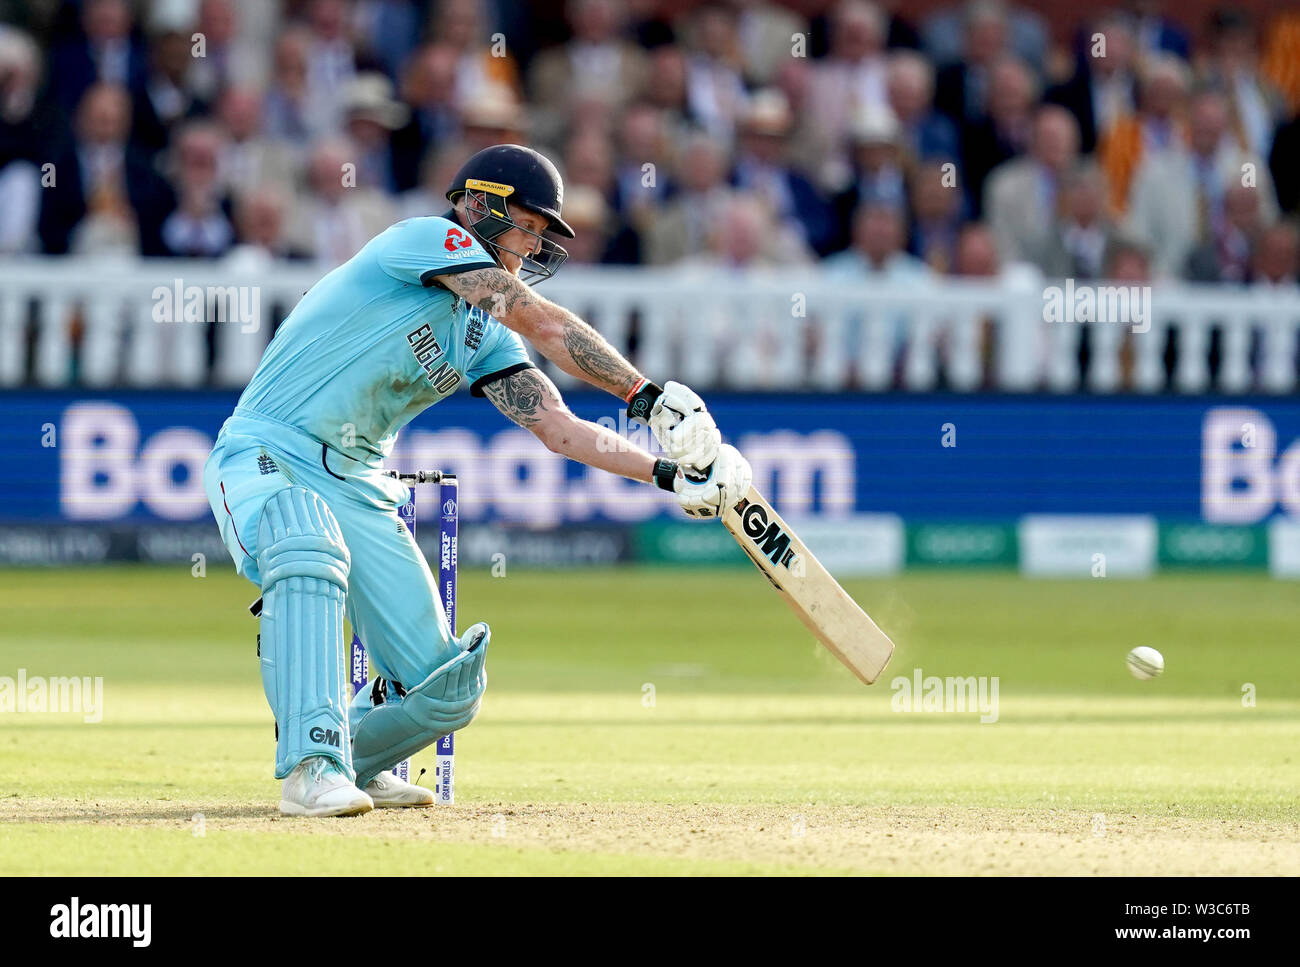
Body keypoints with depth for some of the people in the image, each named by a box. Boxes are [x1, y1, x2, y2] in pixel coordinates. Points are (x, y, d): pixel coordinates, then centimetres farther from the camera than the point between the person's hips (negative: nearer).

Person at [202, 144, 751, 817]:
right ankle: (313, 767, -43)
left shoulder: (482, 335, 14)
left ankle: (350, 762, 29)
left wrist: (668, 472, -6)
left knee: (447, 685, -1)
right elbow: (539, 321, -18)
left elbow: (558, 428, 6)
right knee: (310, 554, -43)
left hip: (359, 485, 8)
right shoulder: (424, 238, -9)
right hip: (265, 458, -8)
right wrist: (647, 396, -21)